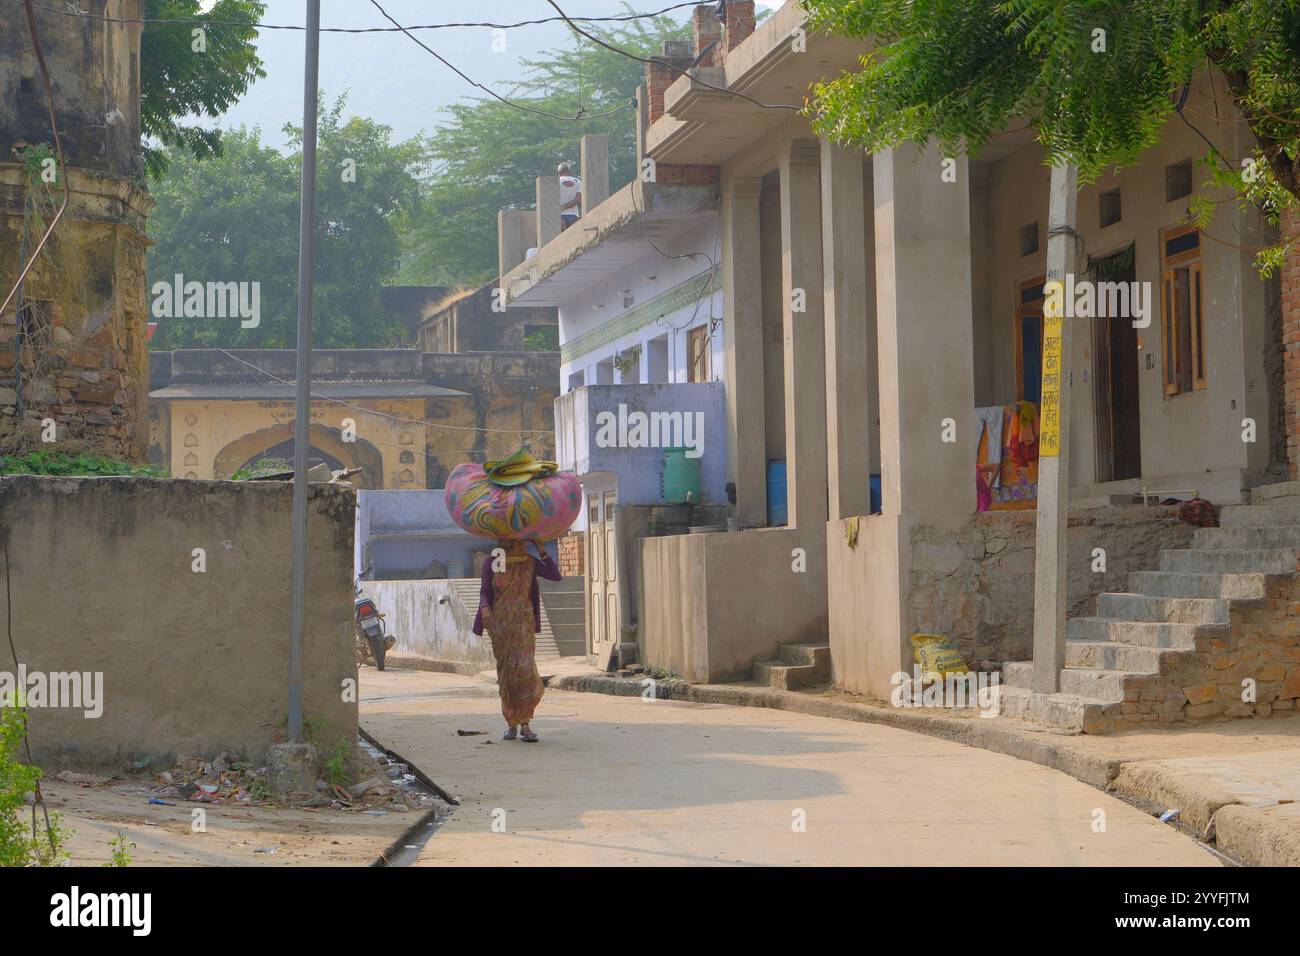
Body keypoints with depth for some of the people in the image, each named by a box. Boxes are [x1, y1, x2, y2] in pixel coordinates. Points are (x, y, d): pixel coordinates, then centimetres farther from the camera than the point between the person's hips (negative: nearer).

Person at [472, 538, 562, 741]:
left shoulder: (529, 561, 4)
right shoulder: (492, 562, 1)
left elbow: (556, 576, -2)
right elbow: (485, 592, -1)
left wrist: (541, 549, -5)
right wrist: (485, 608, -23)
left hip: (523, 623, 0)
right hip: (500, 624, 0)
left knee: (524, 669, -15)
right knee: (506, 674, 1)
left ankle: (525, 725, -10)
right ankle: (511, 724, 11)